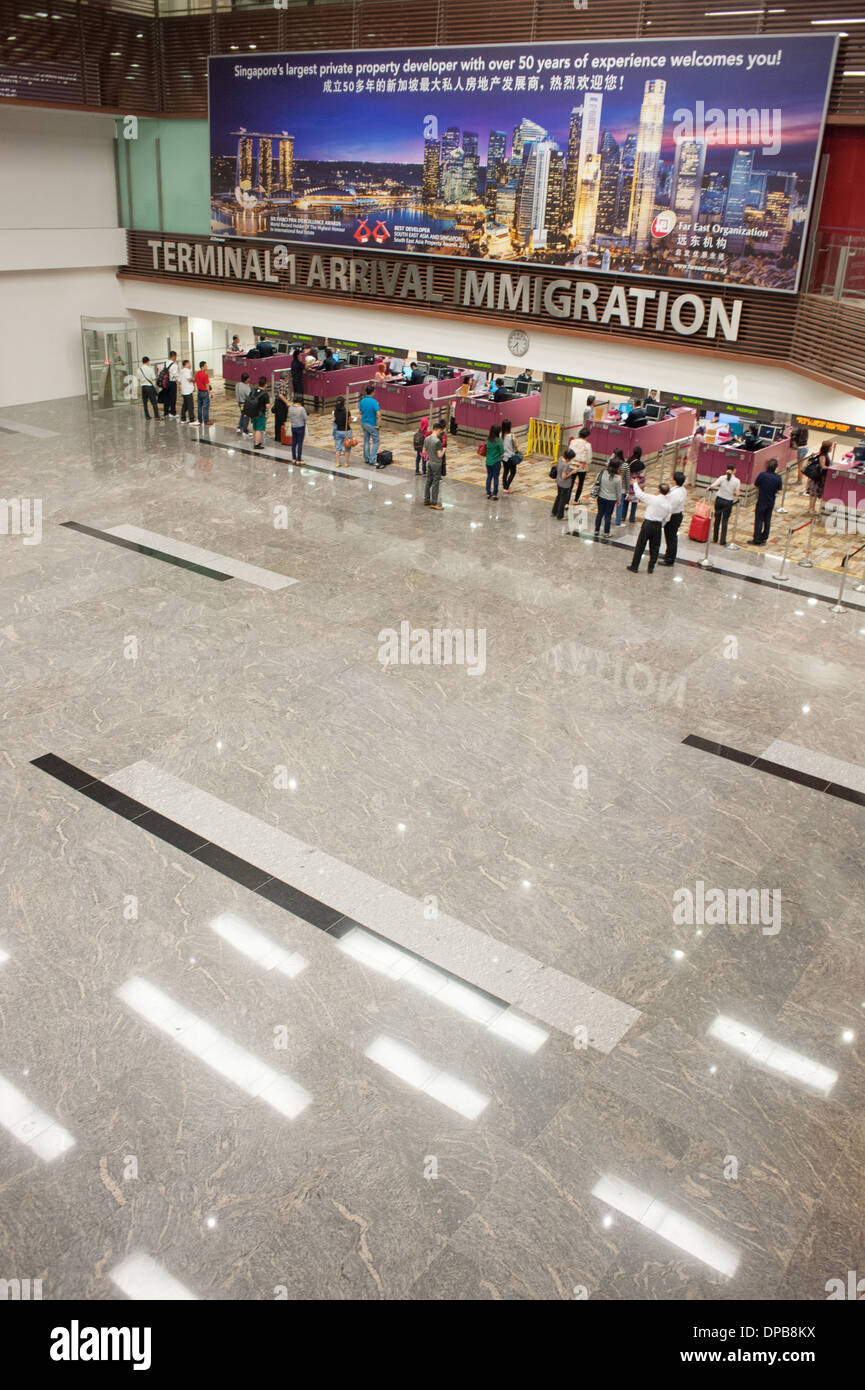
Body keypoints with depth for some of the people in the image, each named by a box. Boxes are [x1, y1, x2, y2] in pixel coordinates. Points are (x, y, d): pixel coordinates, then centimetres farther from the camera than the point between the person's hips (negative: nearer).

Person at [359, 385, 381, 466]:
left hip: (364, 423, 7)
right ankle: (372, 460, 2)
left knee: (366, 441, 16)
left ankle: (366, 459, 23)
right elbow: (379, 414, -27)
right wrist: (378, 425, -18)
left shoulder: (362, 401, 1)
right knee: (375, 442, 5)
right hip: (372, 425, -7)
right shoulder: (374, 402, -20)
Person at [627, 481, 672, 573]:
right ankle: (651, 568, 20)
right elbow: (667, 519, 5)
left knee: (640, 546, 6)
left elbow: (639, 494, -3)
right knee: (654, 548, 14)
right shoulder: (668, 505, -1)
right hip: (658, 526, 3)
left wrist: (635, 484, 13)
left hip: (647, 524, -3)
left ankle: (634, 567, 12)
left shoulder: (652, 498, -13)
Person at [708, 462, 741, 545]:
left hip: (719, 500, 1)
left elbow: (713, 485, -22)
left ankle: (715, 538, 19)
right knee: (725, 521, 7)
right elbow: (737, 494, -7)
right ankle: (723, 540, 6)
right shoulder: (737, 481, -8)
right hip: (728, 502, -1)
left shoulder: (722, 478, -6)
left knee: (717, 519, 14)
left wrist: (710, 488, -7)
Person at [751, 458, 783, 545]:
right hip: (771, 502, 3)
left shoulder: (762, 475, -18)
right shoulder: (778, 478, -9)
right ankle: (764, 539, 23)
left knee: (759, 520, 5)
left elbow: (756, 486, -6)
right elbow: (779, 491, -3)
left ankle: (757, 540, 7)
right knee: (767, 521, 15)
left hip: (761, 501, -3)